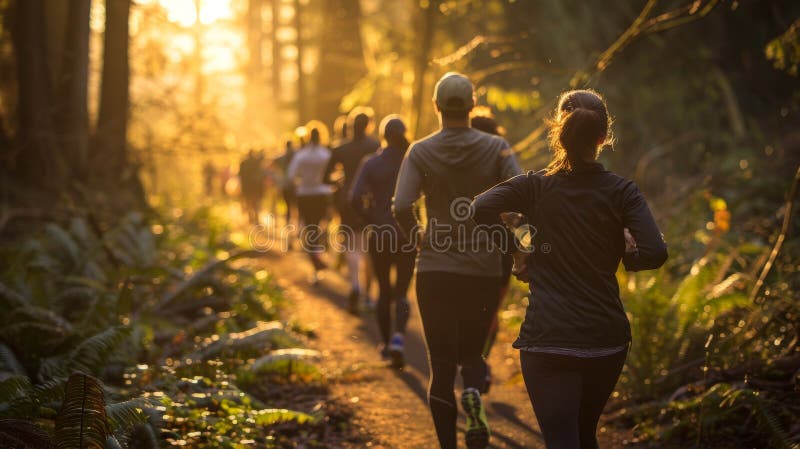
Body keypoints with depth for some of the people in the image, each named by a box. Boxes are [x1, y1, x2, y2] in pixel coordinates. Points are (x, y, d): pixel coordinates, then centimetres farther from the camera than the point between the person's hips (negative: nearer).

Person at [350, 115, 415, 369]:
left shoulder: (371, 164, -2)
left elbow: (355, 199, -13)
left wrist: (370, 220, 1)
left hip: (379, 234, 1)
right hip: (407, 234, -1)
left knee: (384, 291, 16)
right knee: (401, 293, 4)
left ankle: (386, 343, 23)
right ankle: (398, 337, -20)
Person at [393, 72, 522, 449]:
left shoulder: (421, 152, -4)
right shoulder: (496, 148, -2)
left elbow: (401, 207, -16)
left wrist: (419, 242, 1)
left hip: (435, 270, 0)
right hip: (484, 270, 1)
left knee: (442, 363, 10)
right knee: (471, 352, 18)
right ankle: (473, 393, -15)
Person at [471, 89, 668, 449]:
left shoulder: (536, 187, -2)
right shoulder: (621, 192, -1)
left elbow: (480, 209, -17)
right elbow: (655, 253, -13)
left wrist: (514, 249, -1)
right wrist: (621, 256, 9)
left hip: (547, 340, -2)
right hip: (607, 338, 3)